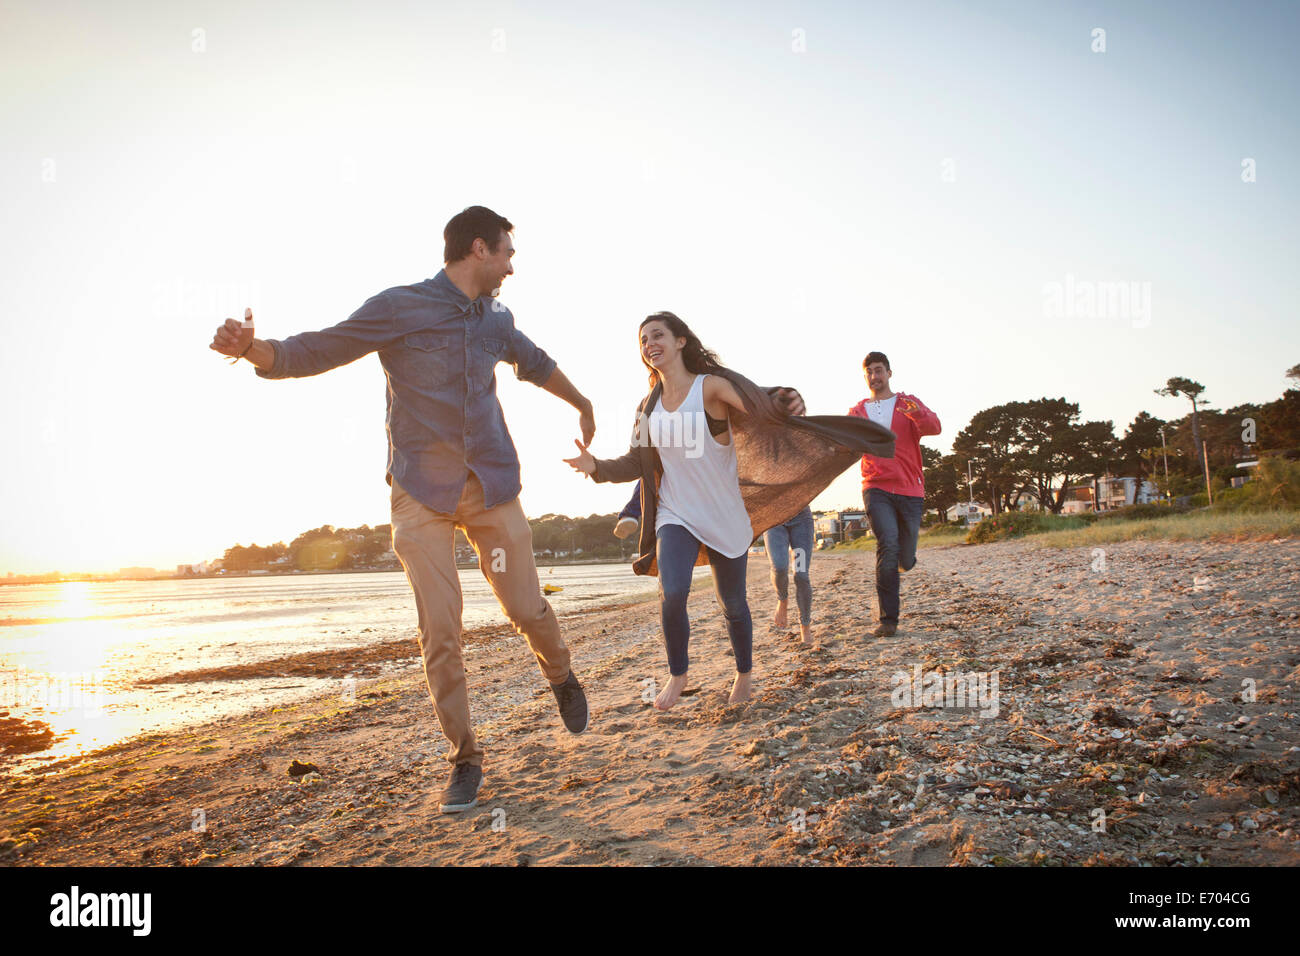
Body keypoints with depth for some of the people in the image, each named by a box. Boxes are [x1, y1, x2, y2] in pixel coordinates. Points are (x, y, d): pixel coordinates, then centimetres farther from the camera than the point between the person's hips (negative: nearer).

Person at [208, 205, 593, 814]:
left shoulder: (495, 320, 11)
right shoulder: (399, 308, -5)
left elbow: (537, 365, 30)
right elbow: (312, 353, -6)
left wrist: (583, 407, 44)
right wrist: (253, 349, -27)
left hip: (492, 488, 4)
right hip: (422, 494, -4)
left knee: (527, 609, 4)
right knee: (439, 630, -6)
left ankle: (562, 681, 37)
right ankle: (464, 759, 10)